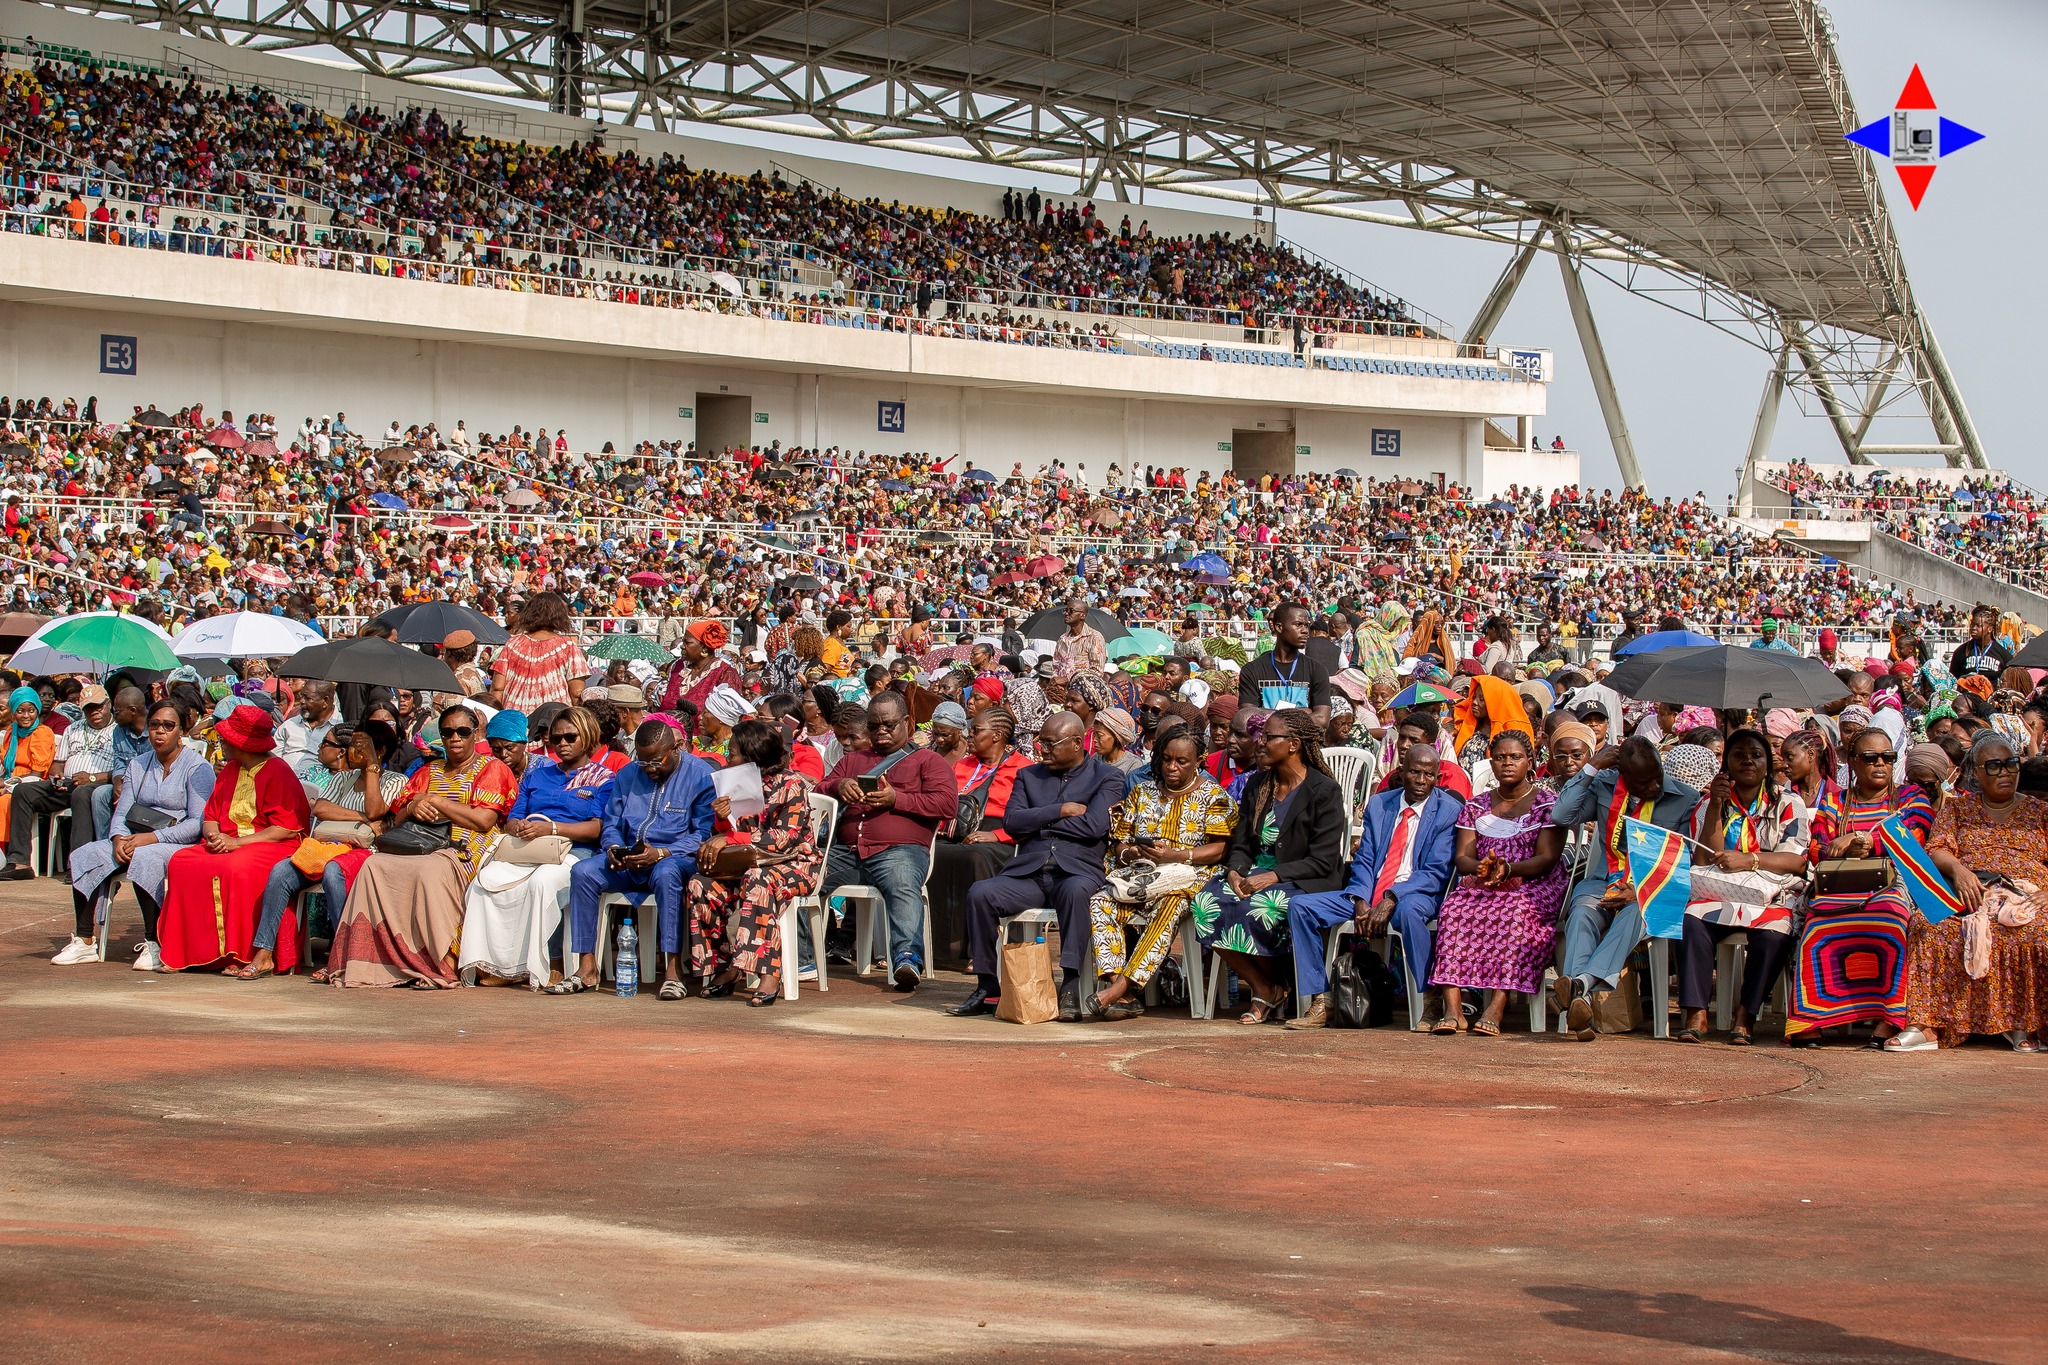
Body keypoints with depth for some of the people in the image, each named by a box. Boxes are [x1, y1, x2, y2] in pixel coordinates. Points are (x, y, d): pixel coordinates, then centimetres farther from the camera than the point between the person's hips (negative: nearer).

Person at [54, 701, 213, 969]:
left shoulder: (197, 767, -4)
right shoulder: (137, 765, 17)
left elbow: (198, 823, -13)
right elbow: (122, 812, 11)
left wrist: (151, 838, -21)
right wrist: (119, 838, -13)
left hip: (182, 845, -7)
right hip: (135, 840, 7)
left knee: (143, 858, -37)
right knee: (84, 855, -14)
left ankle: (154, 943, -30)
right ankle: (84, 942, -13)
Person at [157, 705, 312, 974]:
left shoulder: (278, 772, -7)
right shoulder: (229, 770, 17)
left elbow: (287, 829, -15)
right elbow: (210, 817, 20)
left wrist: (238, 842, -19)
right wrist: (213, 836, -6)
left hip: (274, 847, -7)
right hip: (225, 844, 8)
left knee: (236, 869, -37)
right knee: (181, 862, -16)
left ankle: (242, 956, -30)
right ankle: (181, 953, -16)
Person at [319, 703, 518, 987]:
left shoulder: (491, 769, 10)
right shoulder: (428, 772, 27)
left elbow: (484, 820, -6)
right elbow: (397, 819, 21)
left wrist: (437, 802, -5)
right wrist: (414, 807, -2)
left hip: (463, 850, -6)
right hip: (421, 845, 6)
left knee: (430, 871, -39)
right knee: (374, 866, -23)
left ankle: (444, 965, -37)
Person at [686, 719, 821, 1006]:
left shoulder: (791, 785, -10)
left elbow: (785, 837, -20)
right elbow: (737, 836, 14)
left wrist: (731, 839, -23)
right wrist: (725, 820, -10)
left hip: (795, 863, -7)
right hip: (750, 865, 7)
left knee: (758, 881, -39)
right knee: (701, 884, -18)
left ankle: (769, 974, -43)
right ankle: (724, 965, -12)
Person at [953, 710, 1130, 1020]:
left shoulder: (1107, 777, 9)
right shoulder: (1029, 775, 21)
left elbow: (1094, 826, -8)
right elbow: (1011, 822, 4)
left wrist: (1038, 822, 0)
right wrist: (1062, 811, -5)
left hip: (1077, 870, -4)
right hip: (1028, 871, 4)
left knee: (1076, 891, -39)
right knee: (979, 893, -23)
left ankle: (1071, 988, -37)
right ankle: (987, 988, -14)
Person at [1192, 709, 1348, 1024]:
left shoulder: (1324, 791, -6)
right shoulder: (1257, 785, 14)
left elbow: (1322, 861, -12)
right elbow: (1240, 844, 13)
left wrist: (1273, 877, -22)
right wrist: (1234, 872, -10)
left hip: (1300, 882, -6)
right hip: (1254, 876, 6)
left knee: (1255, 908, -36)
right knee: (1205, 903, -24)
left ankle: (1268, 989, -8)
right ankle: (1264, 990, -15)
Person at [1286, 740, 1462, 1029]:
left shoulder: (1449, 811, -2)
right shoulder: (1379, 804, 14)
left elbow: (1436, 873, -10)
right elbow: (1364, 859, 9)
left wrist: (1390, 900, -23)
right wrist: (1361, 902, -12)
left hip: (1415, 894, -5)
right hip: (1369, 894, 5)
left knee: (1408, 911, -42)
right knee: (1299, 906, -12)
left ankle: (1429, 1005, -29)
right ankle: (1319, 1004, -14)